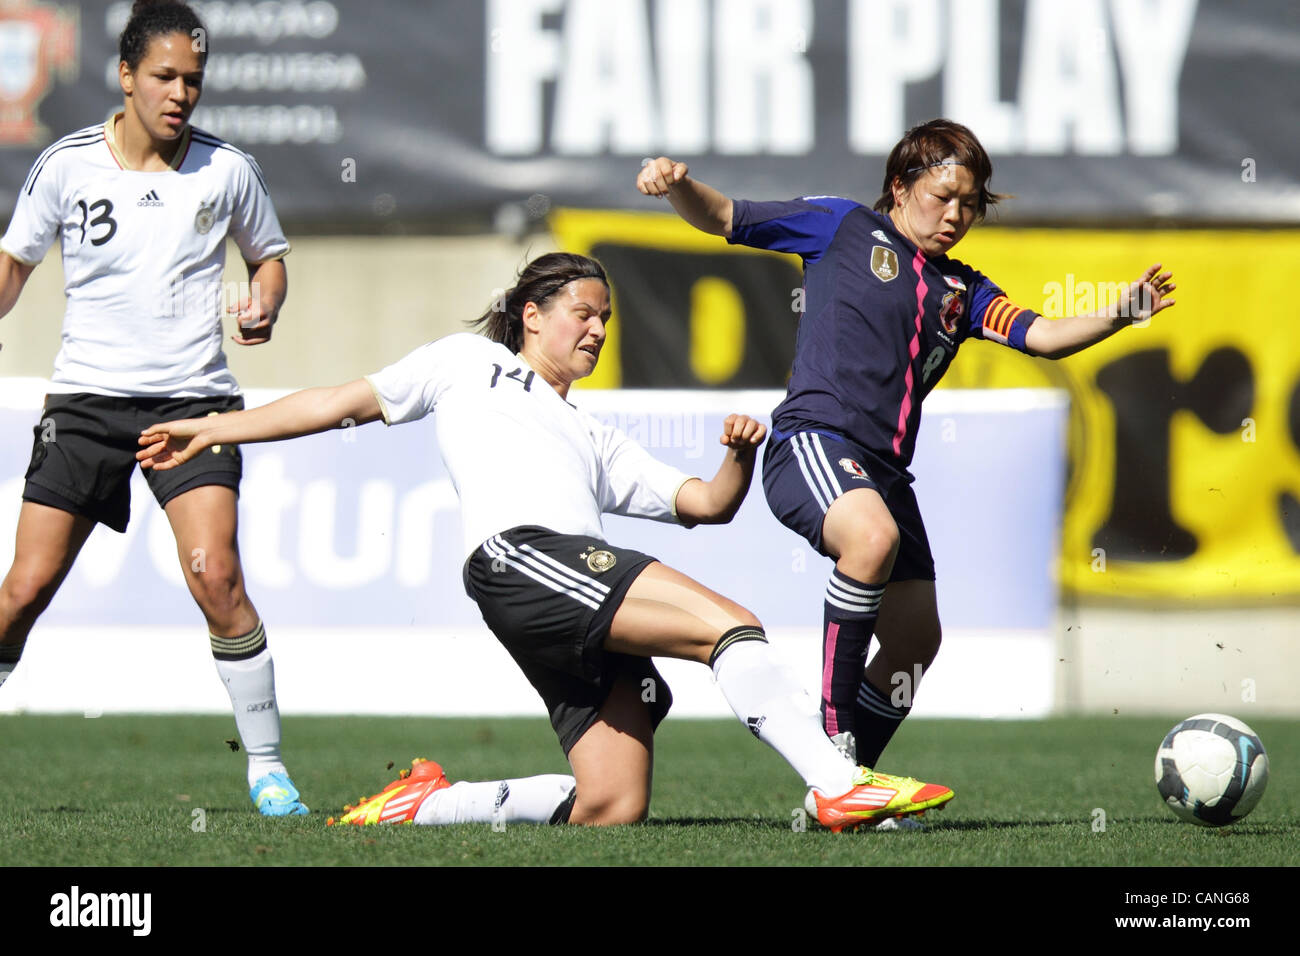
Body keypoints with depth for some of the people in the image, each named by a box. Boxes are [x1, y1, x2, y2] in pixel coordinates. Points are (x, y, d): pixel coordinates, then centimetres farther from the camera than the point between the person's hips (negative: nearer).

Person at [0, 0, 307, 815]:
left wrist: (265, 305, -4)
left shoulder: (227, 170, 0)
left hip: (193, 400, -1)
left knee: (214, 574, -19)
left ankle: (268, 766, -7)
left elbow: (269, 255, 16)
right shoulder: (67, 165, 0)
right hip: (87, 400, 1)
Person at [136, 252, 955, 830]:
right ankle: (839, 783, -34)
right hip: (520, 555, -6)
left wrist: (740, 456, 8)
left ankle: (429, 804, 3)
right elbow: (342, 404, 26)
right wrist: (210, 431, 23)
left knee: (614, 809, -13)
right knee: (730, 623, -25)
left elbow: (706, 504, 30)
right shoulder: (470, 364, 26)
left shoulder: (596, 439, 38)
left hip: (587, 608, 7)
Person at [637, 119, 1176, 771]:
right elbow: (722, 219, 8)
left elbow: (1041, 336, 7)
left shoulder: (959, 290, 22)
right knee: (873, 538, -37)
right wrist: (677, 186, -12)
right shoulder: (846, 228, 9)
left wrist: (1119, 315, -10)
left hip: (883, 469, 8)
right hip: (813, 440, -8)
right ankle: (834, 734, -29)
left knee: (915, 641, 8)